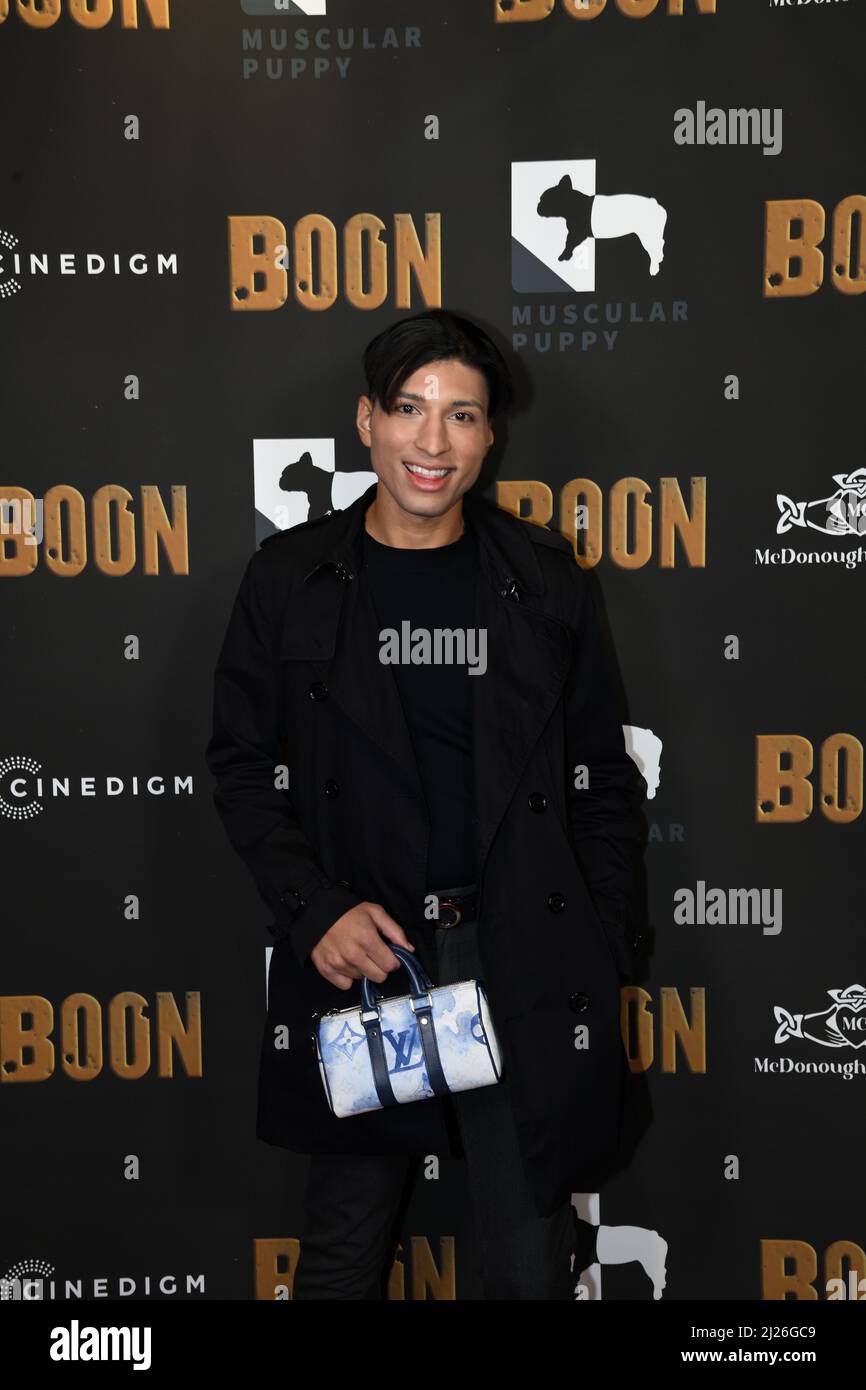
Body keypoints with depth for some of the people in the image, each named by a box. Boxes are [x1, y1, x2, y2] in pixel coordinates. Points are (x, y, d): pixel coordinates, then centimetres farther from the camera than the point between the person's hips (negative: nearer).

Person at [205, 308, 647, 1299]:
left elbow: (600, 775, 7)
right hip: (358, 958, 0)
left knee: (531, 1265, 9)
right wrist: (316, 910, -8)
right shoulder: (289, 579, 1)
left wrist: (606, 951, 3)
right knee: (342, 1259, 14)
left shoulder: (542, 576, 3)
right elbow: (242, 764, 5)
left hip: (524, 961, 0)